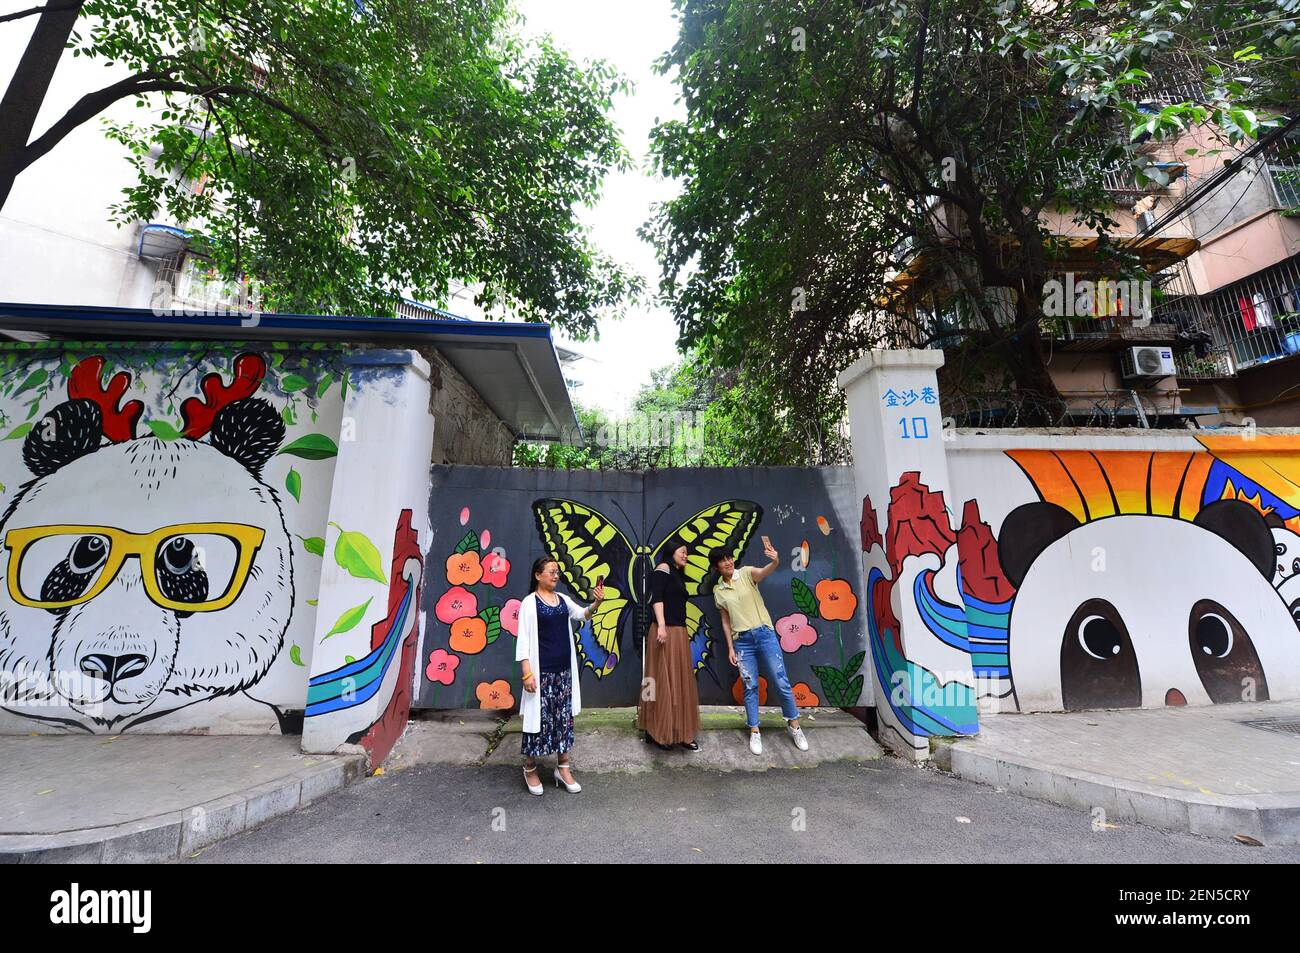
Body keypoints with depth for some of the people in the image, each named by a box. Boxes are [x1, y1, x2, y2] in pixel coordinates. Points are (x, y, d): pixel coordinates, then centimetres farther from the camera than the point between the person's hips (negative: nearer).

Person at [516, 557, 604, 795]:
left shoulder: (563, 599, 8)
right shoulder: (530, 602, -9)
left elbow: (582, 614, -1)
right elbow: (523, 639, -11)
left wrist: (596, 603, -21)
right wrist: (527, 673, -16)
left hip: (564, 669, 5)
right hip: (542, 670, -5)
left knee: (564, 716, 10)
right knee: (539, 717, 4)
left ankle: (563, 768, 23)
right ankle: (530, 768, 24)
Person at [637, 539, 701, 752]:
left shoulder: (678, 575, 20)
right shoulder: (663, 569, -5)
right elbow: (656, 598, -16)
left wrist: (682, 634, 18)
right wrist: (661, 626, -25)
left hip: (680, 633, 9)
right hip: (665, 632, -9)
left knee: (680, 682, 11)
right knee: (663, 682, -2)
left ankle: (680, 732, 20)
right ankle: (658, 732, 8)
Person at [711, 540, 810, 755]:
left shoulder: (746, 573, -4)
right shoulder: (718, 591, 5)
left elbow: (763, 573, -28)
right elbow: (725, 621, 9)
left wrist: (774, 562, -50)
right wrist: (730, 648, 4)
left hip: (765, 634, -2)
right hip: (742, 641, 2)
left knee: (782, 682, 3)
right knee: (750, 687, 6)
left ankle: (794, 725, 22)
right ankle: (754, 732, 19)